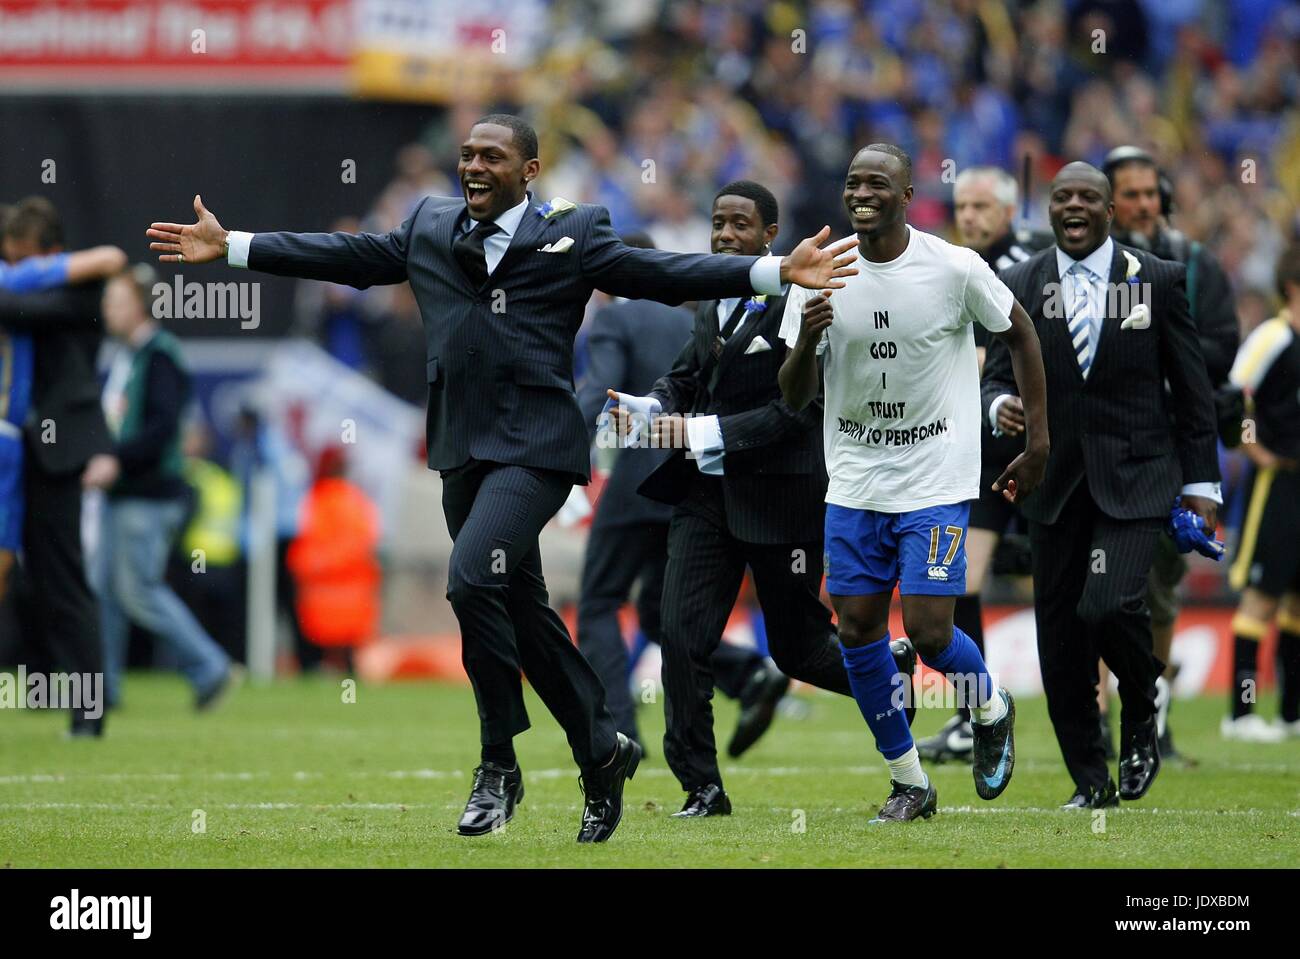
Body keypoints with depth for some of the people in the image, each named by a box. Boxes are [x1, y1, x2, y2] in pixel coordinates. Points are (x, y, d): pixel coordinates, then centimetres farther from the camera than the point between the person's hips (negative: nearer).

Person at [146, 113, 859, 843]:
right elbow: (349, 256, 19)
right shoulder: (430, 226, 13)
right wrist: (229, 247, 19)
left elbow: (663, 275, -4)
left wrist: (780, 272, -13)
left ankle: (500, 765, -10)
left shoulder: (572, 235, -1)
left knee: (473, 579, -23)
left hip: (534, 446, -6)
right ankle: (603, 751, 28)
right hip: (462, 447, 6)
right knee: (522, 611, 12)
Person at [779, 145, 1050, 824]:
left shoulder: (955, 269, -11)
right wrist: (806, 342, -23)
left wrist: (1038, 442, 4)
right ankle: (909, 783, 16)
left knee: (927, 629, -12)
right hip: (853, 482, 4)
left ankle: (991, 711, 21)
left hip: (936, 482, -4)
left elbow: (1019, 334, 6)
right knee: (857, 630, 1)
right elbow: (794, 399, -2)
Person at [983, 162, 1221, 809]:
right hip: (1055, 482, 3)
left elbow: (1191, 388, 3)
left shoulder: (1158, 280, 0)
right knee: (1059, 633, 3)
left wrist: (1200, 482, 2)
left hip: (1135, 478, -3)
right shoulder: (1019, 286, 6)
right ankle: (1091, 781, 15)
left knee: (1108, 606, -22)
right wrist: (1000, 405, -15)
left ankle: (1142, 715, 9)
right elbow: (998, 374, 9)